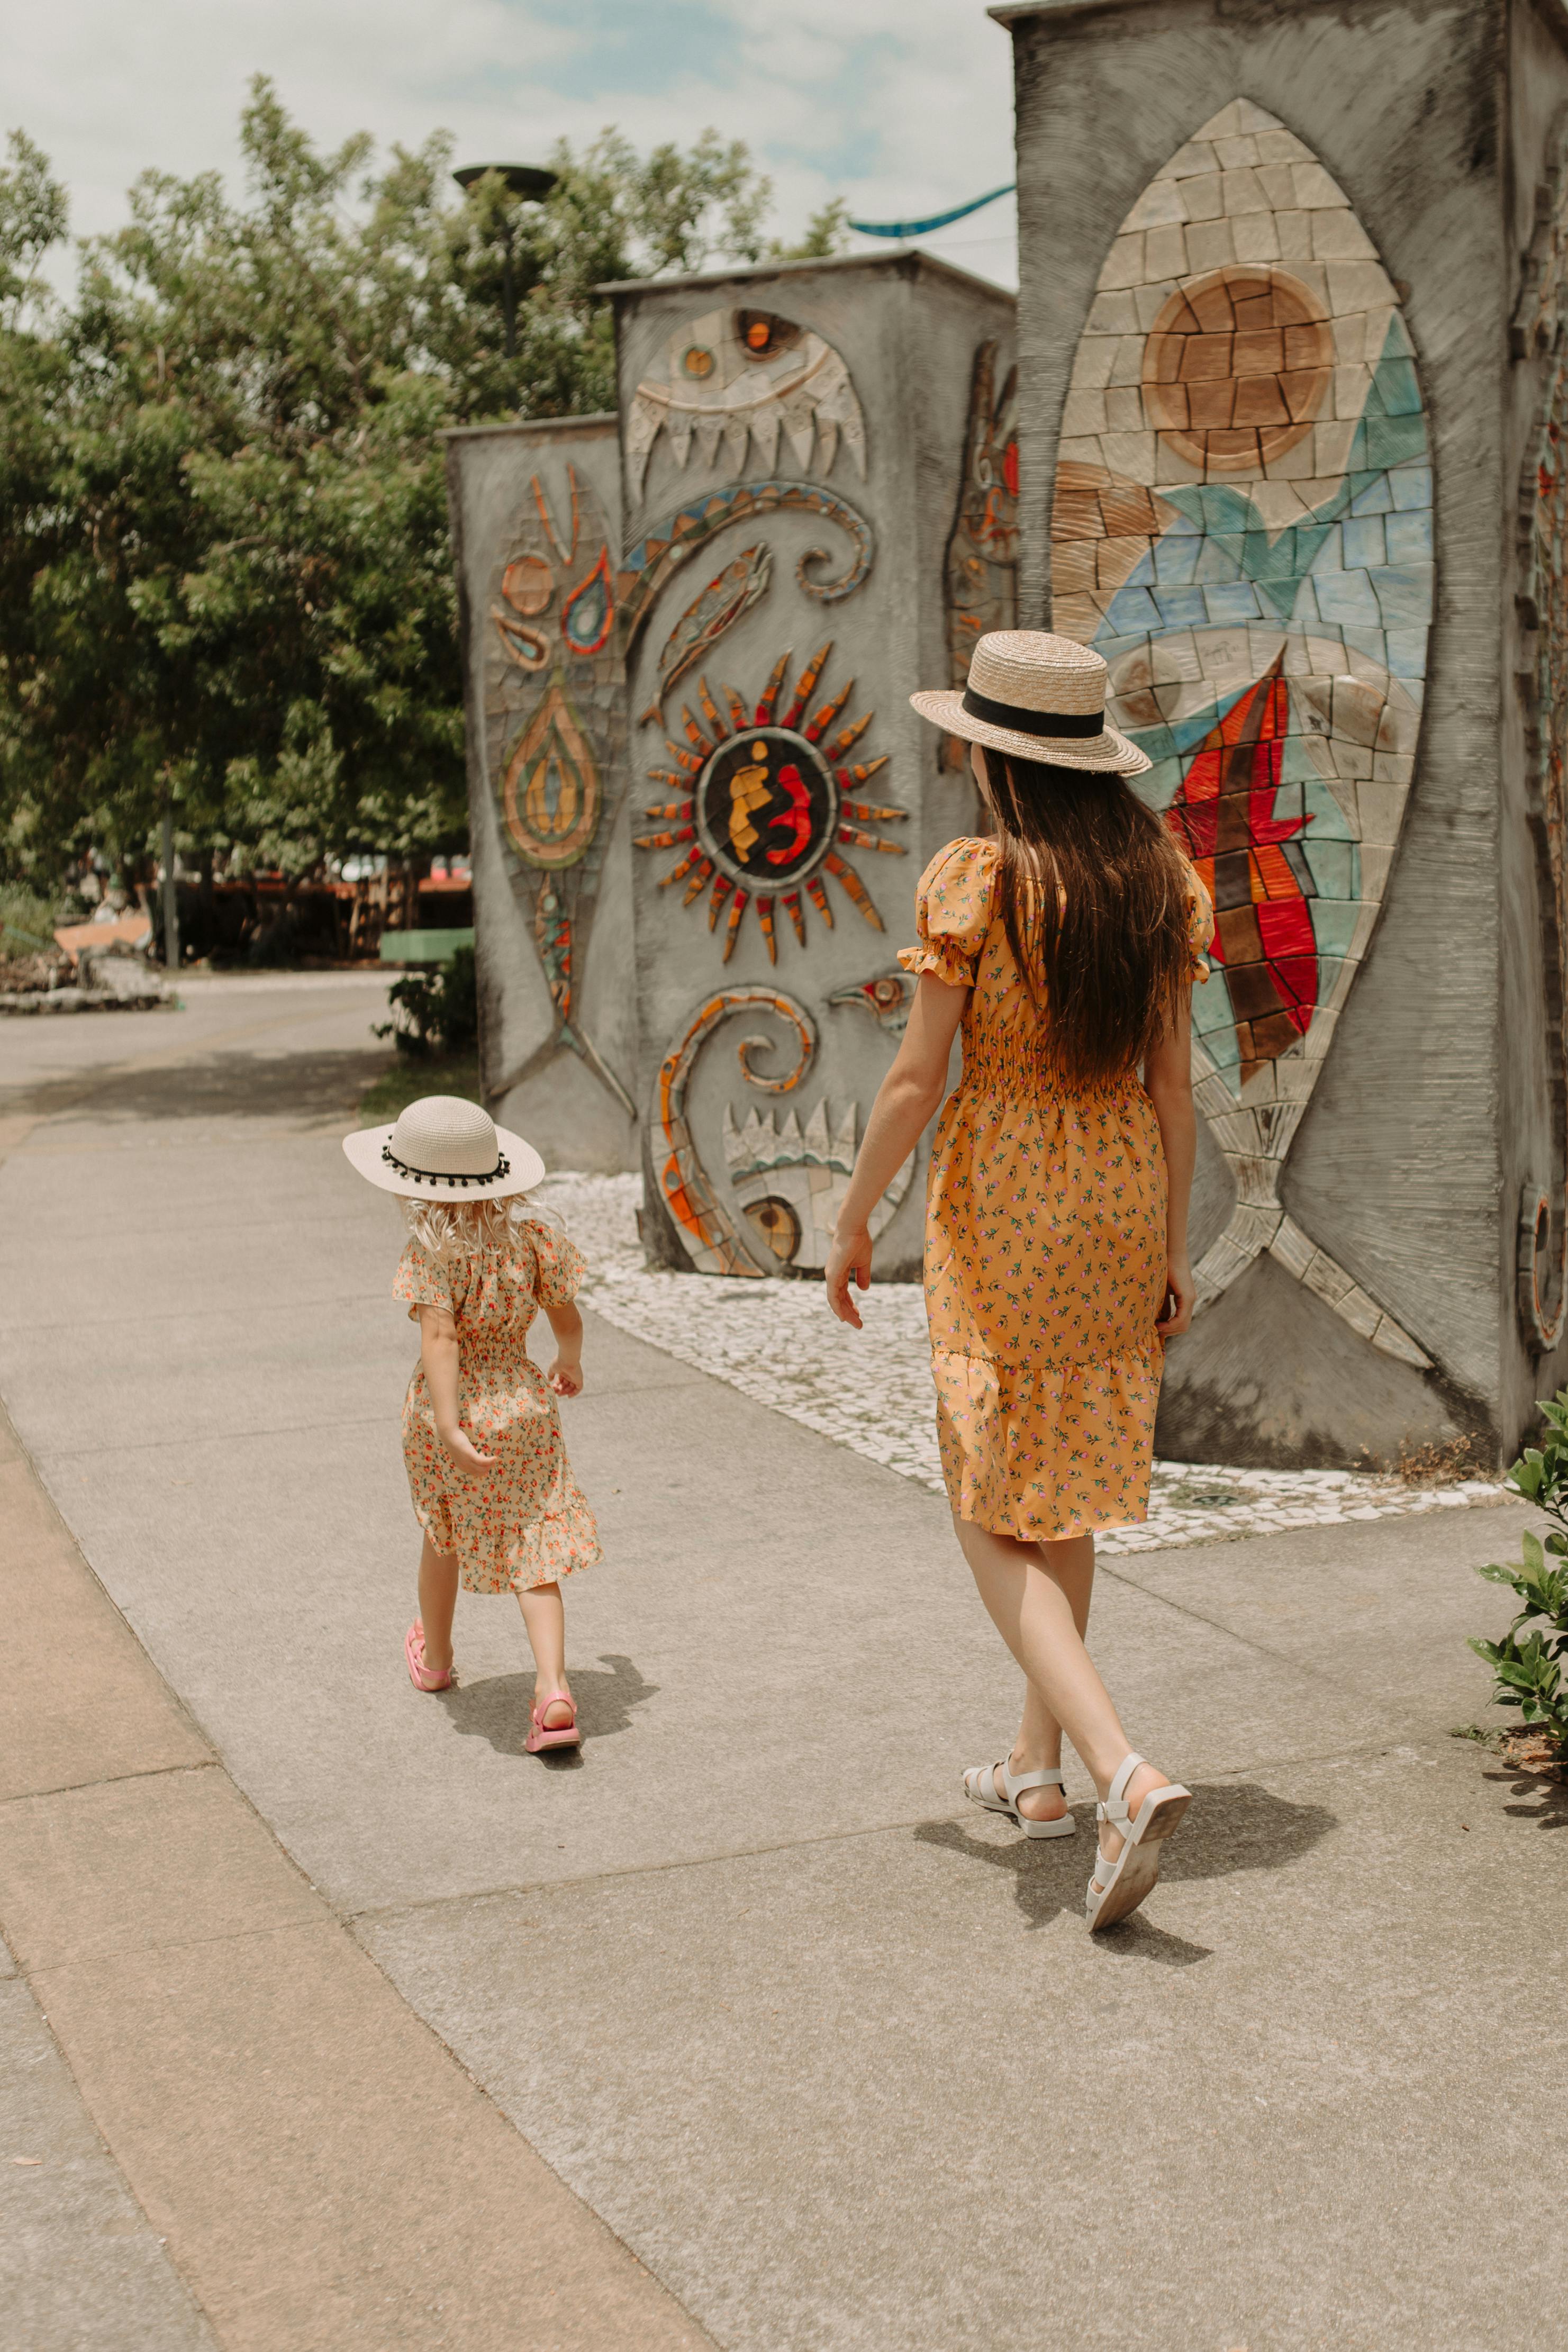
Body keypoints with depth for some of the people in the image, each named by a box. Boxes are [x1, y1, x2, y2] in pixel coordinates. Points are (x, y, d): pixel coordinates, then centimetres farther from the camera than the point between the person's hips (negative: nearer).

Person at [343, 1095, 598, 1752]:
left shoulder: (431, 1253, -16)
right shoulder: (529, 1236, -2)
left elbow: (439, 1336, -27)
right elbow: (567, 1316, 8)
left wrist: (449, 1427, -33)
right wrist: (569, 1364, 28)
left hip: (451, 1411, -2)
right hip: (523, 1404, 3)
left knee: (443, 1540, 21)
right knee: (532, 1553, 5)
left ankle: (434, 1658, 45)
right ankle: (553, 1687, -12)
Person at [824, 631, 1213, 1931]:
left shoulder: (977, 880, -14)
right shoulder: (1159, 881, 1)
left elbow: (917, 1078, -14)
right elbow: (1173, 1081, 4)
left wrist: (852, 1221, -1)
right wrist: (1174, 1241, 11)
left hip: (1001, 1197, -6)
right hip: (1121, 1192, 6)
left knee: (997, 1520, 2)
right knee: (1065, 1500, 19)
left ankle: (1125, 1772, -15)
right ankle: (1040, 1769, 29)